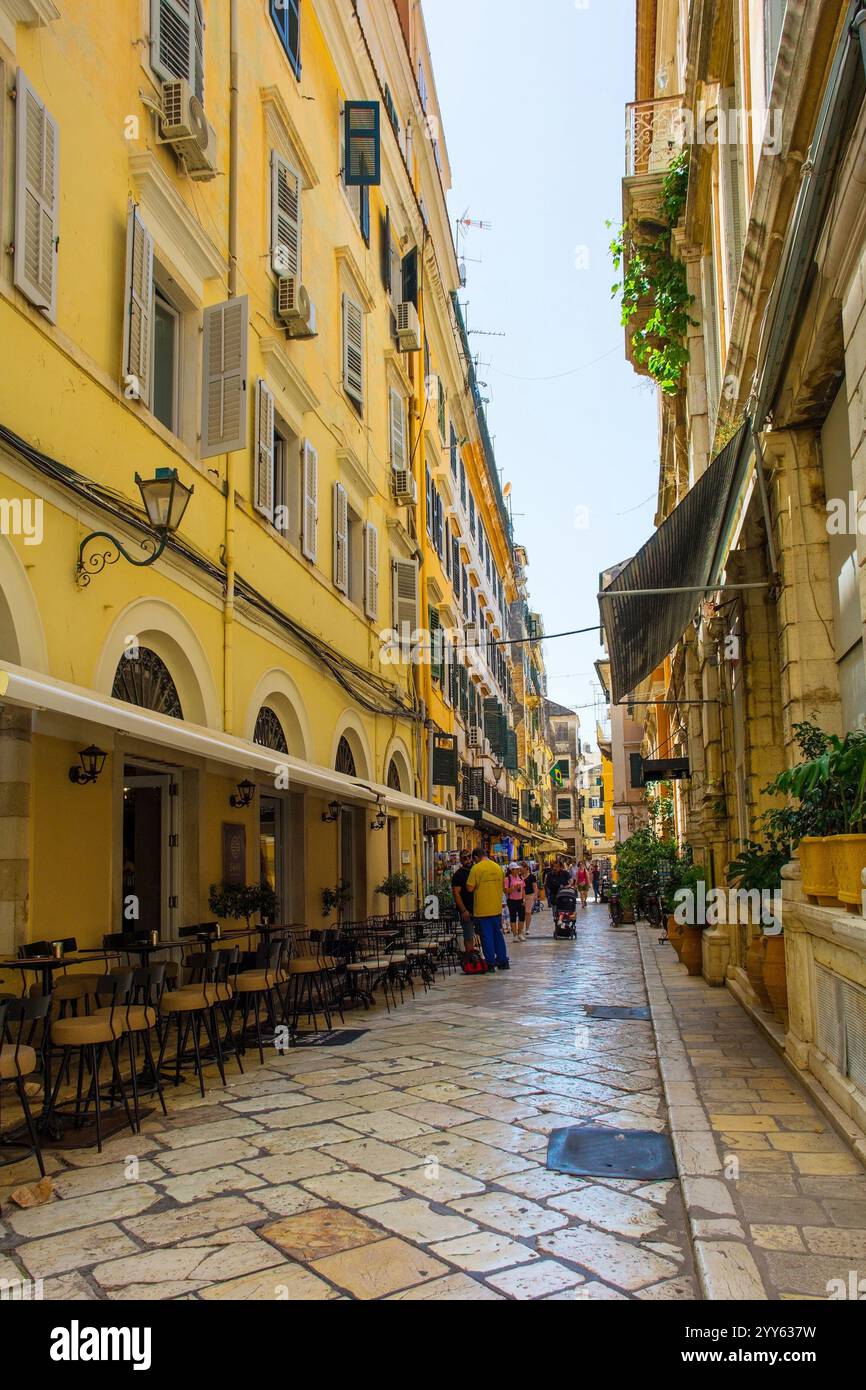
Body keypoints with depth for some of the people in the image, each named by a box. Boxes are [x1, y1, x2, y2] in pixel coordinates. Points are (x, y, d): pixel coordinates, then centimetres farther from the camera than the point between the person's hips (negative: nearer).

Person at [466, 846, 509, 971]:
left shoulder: (476, 868, -12)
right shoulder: (498, 867, 5)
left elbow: (470, 888, -13)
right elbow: (503, 887, 12)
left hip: (482, 909, -5)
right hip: (497, 908, 5)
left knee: (486, 936, 2)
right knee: (498, 934, 16)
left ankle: (490, 963, 5)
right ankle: (503, 961, 20)